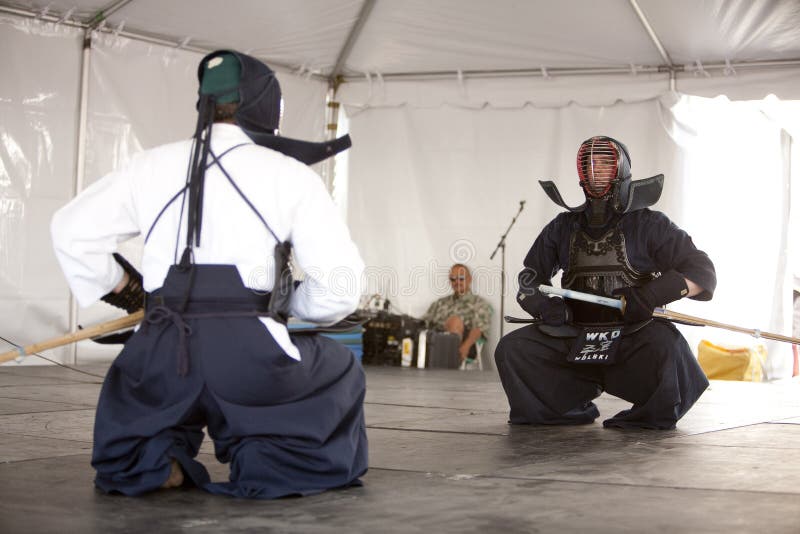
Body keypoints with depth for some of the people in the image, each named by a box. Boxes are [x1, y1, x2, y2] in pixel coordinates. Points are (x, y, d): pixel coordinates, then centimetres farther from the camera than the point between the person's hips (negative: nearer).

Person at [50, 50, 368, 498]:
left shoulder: (153, 165, 12)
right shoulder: (291, 175, 3)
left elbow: (73, 230, 17)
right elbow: (341, 285, -1)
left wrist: (123, 292, 28)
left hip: (161, 360, 4)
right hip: (249, 357, -3)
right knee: (340, 373, 25)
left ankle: (155, 462, 13)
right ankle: (268, 467, 9)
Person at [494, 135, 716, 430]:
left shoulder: (649, 225, 1)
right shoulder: (563, 227, 12)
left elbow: (702, 273, -5)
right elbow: (531, 276, 22)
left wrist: (651, 295, -21)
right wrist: (543, 303, -2)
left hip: (635, 336, -4)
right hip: (576, 340, 4)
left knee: (665, 345, -36)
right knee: (511, 349, -12)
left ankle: (653, 416, -9)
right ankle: (574, 408, 3)